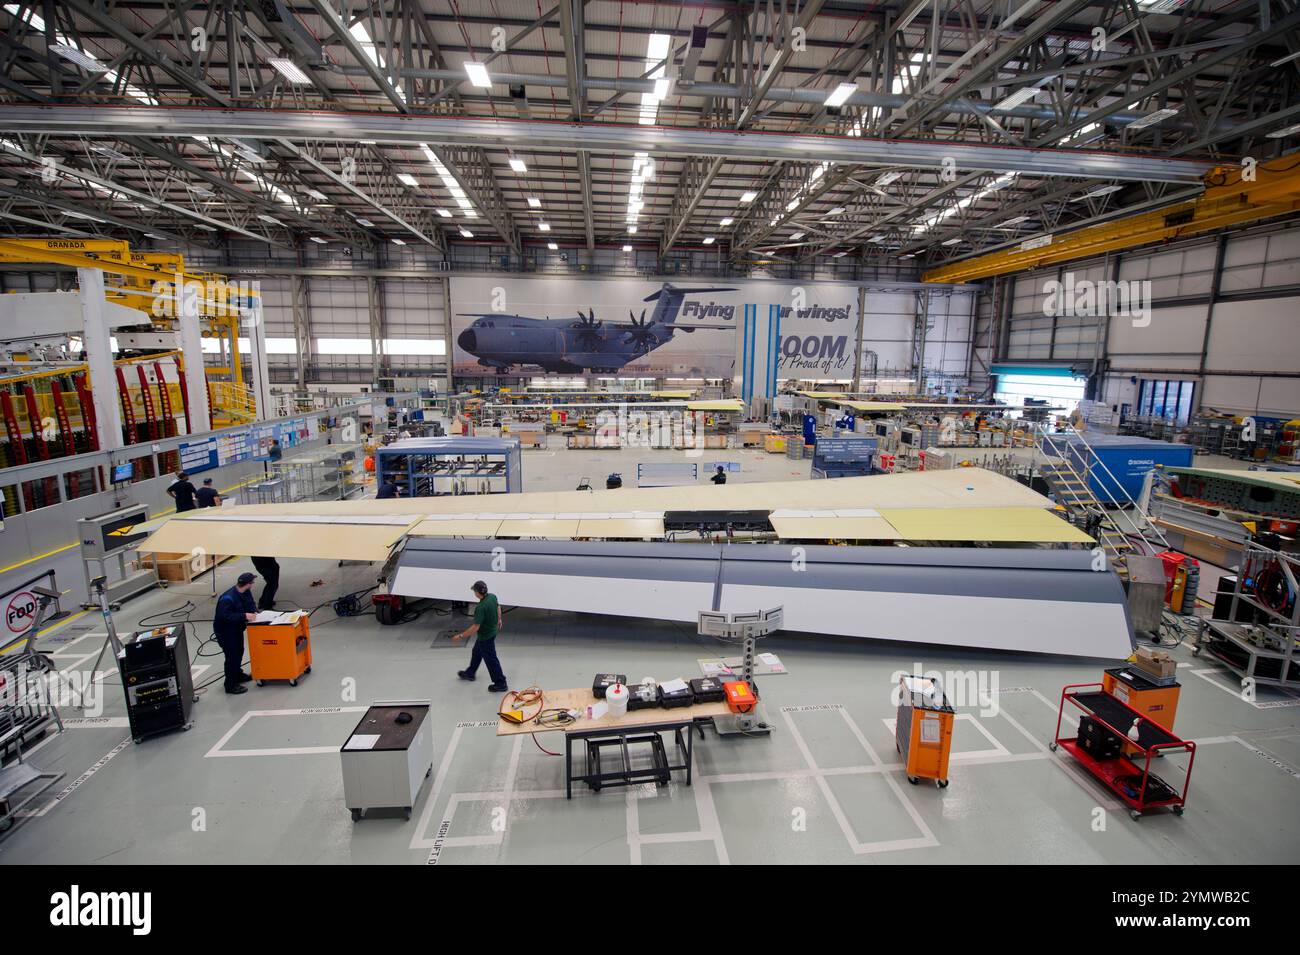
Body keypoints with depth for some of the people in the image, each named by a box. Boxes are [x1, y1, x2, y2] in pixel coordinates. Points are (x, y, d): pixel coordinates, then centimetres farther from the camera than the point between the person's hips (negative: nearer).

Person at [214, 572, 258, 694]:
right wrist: (244, 616, -36)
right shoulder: (227, 598, -32)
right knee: (232, 656, -4)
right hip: (225, 631, -9)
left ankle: (238, 675, 42)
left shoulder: (245, 593, -6)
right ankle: (231, 685, 7)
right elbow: (224, 616, -34)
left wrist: (254, 611, -11)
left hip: (236, 628, 9)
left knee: (239, 652, 22)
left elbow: (250, 603, 9)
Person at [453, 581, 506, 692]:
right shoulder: (492, 597, -9)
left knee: (491, 659, 5)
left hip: (485, 636, -9)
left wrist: (461, 636, -21)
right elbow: (498, 608, 11)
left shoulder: (481, 607, -35)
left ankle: (501, 684, 16)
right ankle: (470, 673, 48)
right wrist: (499, 620, 30)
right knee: (477, 653, 28)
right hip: (491, 631, 9)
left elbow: (475, 627, -32)